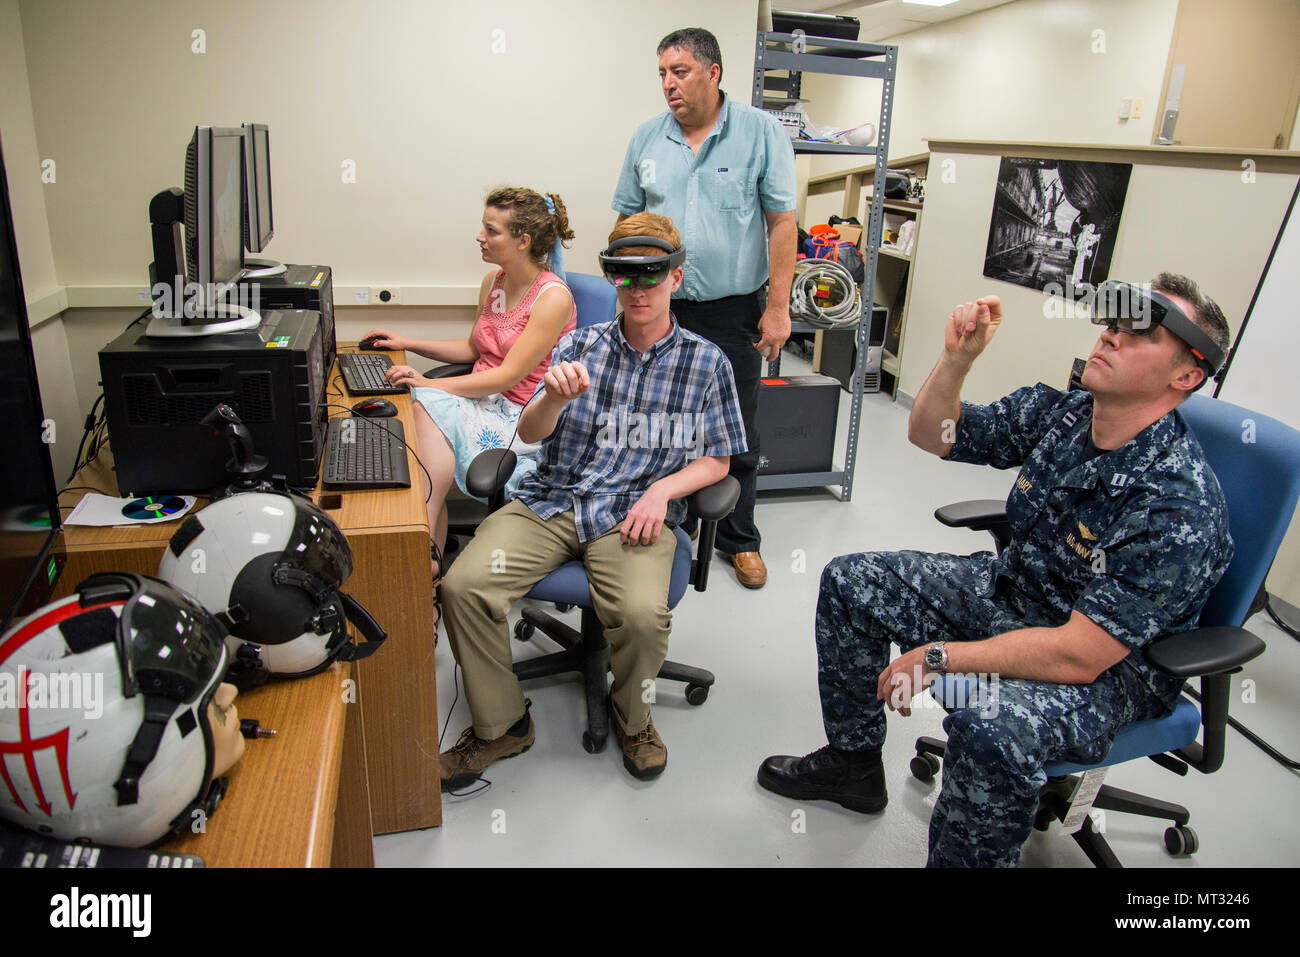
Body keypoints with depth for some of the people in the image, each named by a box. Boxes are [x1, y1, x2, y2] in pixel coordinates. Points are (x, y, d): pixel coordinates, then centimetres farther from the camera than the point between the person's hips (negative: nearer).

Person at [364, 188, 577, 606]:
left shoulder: (553, 297, -13)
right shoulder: (492, 283, 12)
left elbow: (508, 375, -18)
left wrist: (429, 384, -21)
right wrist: (406, 343, 16)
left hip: (524, 419, -7)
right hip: (482, 400, 7)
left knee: (428, 407, -30)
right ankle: (429, 558, -24)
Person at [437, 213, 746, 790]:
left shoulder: (706, 363, 6)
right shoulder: (580, 346, 10)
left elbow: (716, 461, 9)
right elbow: (529, 434, 1)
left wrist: (661, 489, -10)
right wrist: (555, 398, -22)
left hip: (633, 513, -2)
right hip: (551, 499, 2)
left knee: (643, 612, -31)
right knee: (464, 584, -20)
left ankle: (631, 717, 5)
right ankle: (501, 725, 4)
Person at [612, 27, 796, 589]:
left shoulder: (760, 132, -3)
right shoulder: (646, 138, 6)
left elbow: (782, 222, -5)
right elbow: (627, 220, 13)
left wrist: (778, 306, -9)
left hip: (733, 313, -2)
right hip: (660, 310, 3)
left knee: (737, 437, 8)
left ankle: (739, 538, 25)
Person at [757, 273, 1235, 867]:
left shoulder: (1182, 506, -29)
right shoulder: (1060, 412, -7)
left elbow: (1081, 654, -31)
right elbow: (930, 434, 4)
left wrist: (939, 657, -25)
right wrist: (958, 357, -15)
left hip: (1110, 669, -7)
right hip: (1009, 590, 8)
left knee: (990, 727, -39)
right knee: (849, 581, 4)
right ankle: (853, 763, 21)